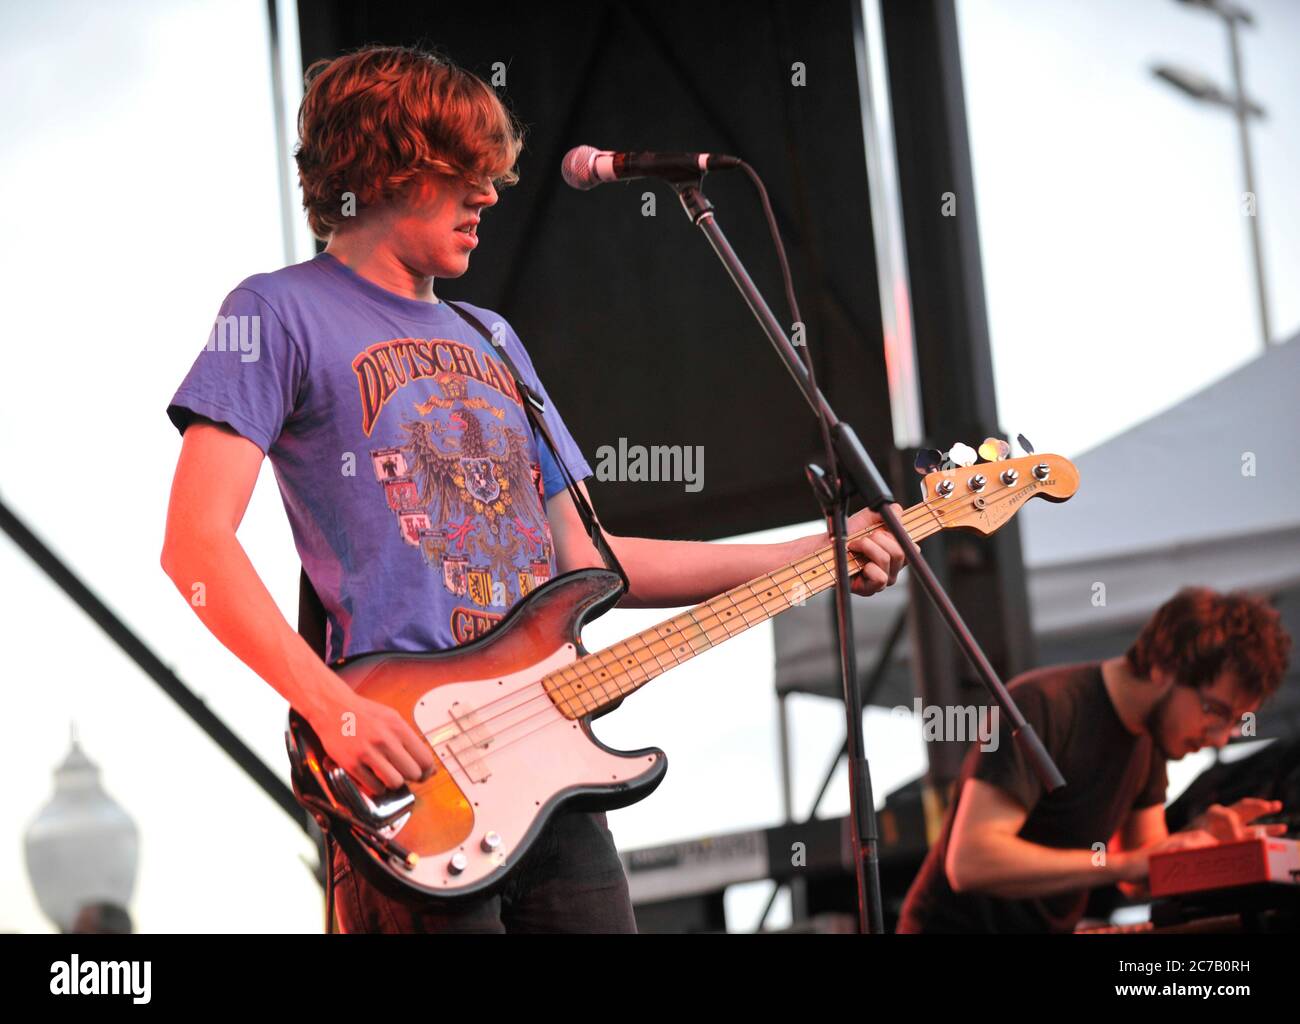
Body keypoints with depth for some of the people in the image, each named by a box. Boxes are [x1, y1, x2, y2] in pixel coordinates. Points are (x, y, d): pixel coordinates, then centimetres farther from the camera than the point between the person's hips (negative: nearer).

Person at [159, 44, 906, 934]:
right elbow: (196, 544, -10)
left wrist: (816, 557, 15)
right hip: (411, 778, -6)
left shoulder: (490, 338, 21)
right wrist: (335, 709, -21)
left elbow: (582, 559, 20)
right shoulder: (283, 314, -1)